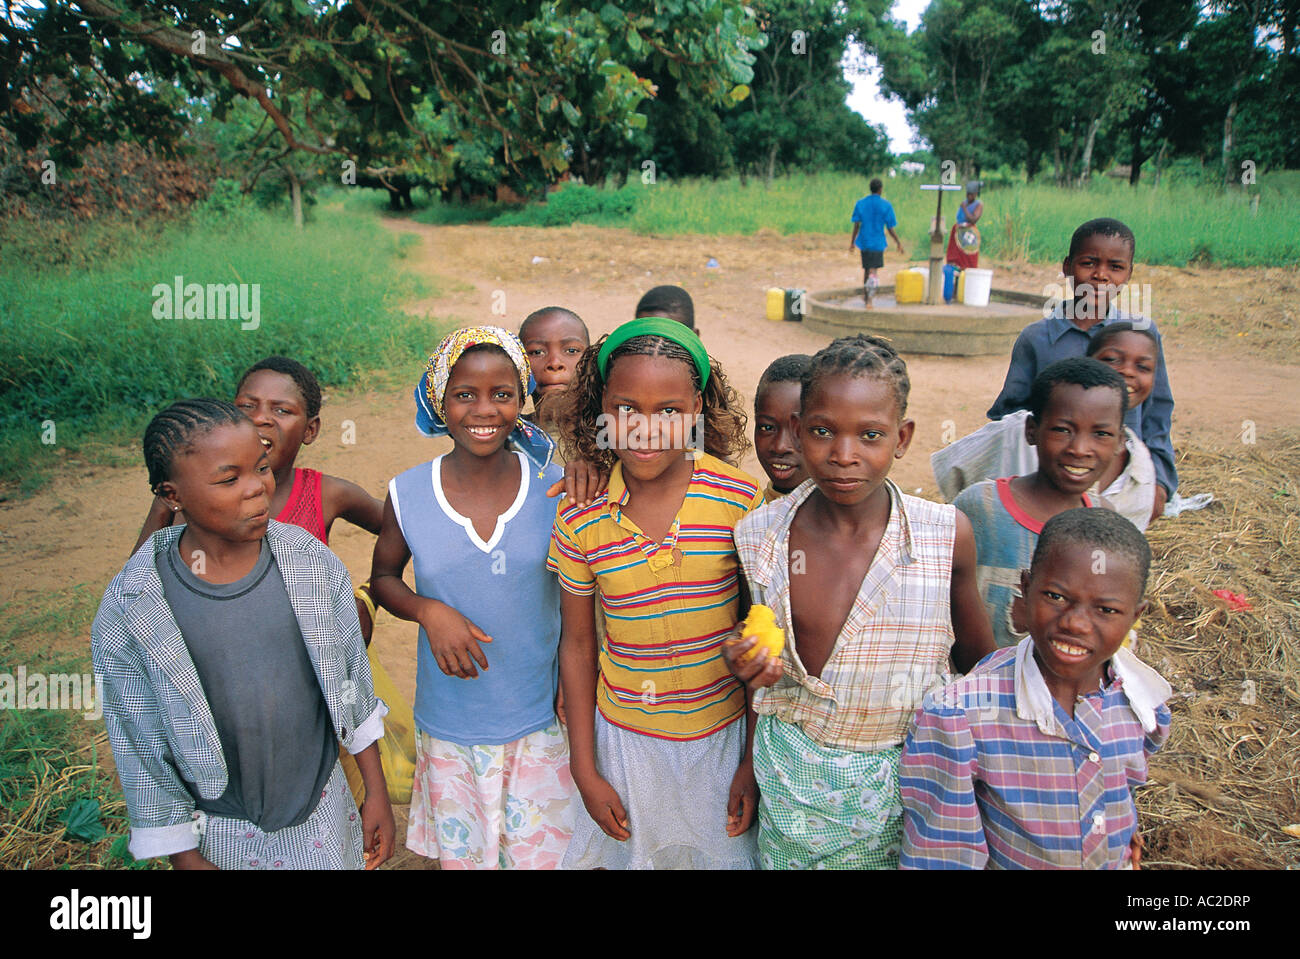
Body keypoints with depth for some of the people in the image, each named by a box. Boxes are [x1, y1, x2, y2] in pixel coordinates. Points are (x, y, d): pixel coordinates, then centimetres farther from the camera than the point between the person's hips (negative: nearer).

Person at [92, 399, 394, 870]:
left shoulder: (312, 563, -11)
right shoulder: (127, 613, -18)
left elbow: (353, 683, -1)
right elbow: (142, 750, -8)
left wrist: (377, 792, 5)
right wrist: (184, 857, -3)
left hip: (324, 808, 2)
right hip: (225, 832, -2)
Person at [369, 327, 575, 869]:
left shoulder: (555, 487, -11)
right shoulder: (408, 495, -11)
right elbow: (383, 576, 6)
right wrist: (429, 611, -15)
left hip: (542, 721, 0)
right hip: (449, 729, 1)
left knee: (544, 855, 14)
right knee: (460, 855, 19)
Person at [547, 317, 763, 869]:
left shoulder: (740, 498, -14)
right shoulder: (579, 519, -10)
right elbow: (578, 645, -1)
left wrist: (756, 757, -3)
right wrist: (584, 770, 2)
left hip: (723, 734, 0)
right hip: (623, 737, 1)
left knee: (723, 854, 16)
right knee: (627, 854, 17)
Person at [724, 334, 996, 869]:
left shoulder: (947, 536, -16)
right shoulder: (760, 535, -11)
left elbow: (977, 664, 0)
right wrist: (748, 667, -17)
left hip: (906, 777, -1)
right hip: (793, 779, 1)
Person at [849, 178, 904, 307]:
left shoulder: (860, 203, 1)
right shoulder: (886, 205, -6)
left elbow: (856, 225, -1)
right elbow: (890, 228, -4)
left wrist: (852, 242, 9)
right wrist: (898, 243, 7)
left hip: (864, 242, 3)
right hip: (878, 243, -3)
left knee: (866, 269, 20)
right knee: (873, 272, -4)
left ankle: (865, 294, 30)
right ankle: (869, 301, -15)